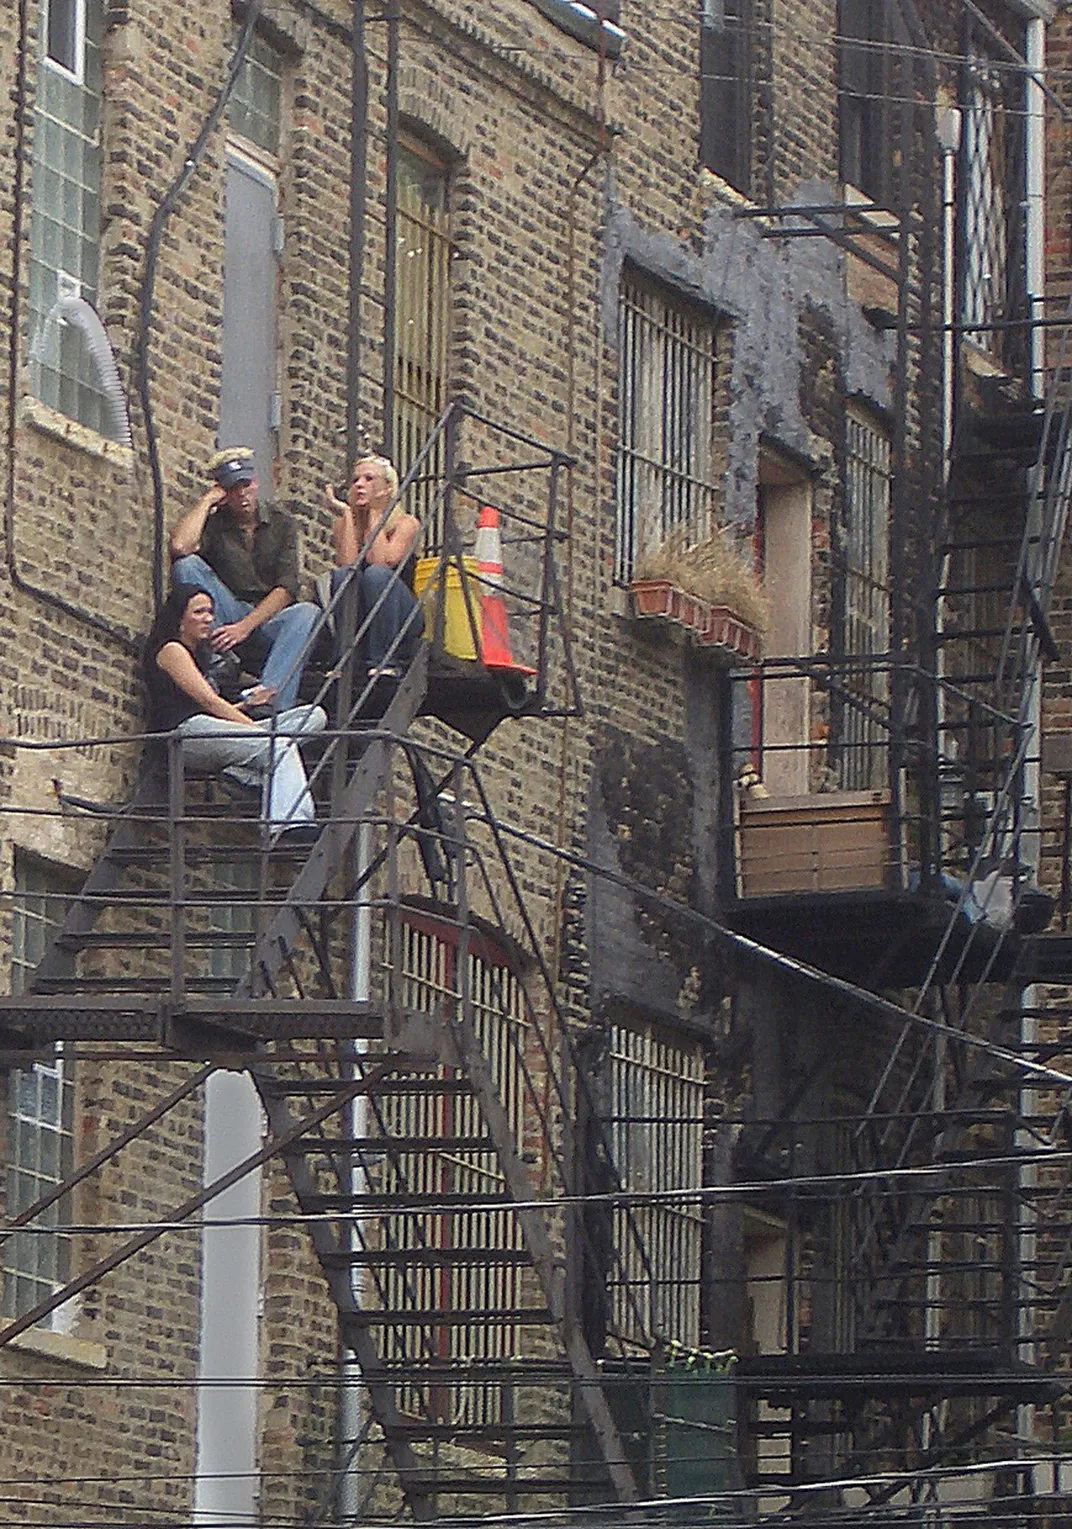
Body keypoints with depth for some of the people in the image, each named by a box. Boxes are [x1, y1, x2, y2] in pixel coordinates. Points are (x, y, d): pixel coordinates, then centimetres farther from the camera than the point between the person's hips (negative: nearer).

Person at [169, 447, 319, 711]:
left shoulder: (280, 524, 10)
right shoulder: (214, 525, 7)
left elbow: (286, 588, -3)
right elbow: (179, 547, -18)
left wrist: (246, 626, -18)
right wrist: (208, 500, -4)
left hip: (270, 622, 0)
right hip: (227, 619, 0)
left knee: (307, 613, -32)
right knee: (186, 565, -20)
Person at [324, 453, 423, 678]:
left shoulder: (406, 524, -2)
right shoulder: (344, 524, 7)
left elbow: (383, 561, -20)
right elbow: (346, 563, -13)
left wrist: (376, 514, -13)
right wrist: (347, 515, -10)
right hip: (357, 623, 3)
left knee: (376, 574, -30)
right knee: (342, 575, -25)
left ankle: (385, 662, -26)